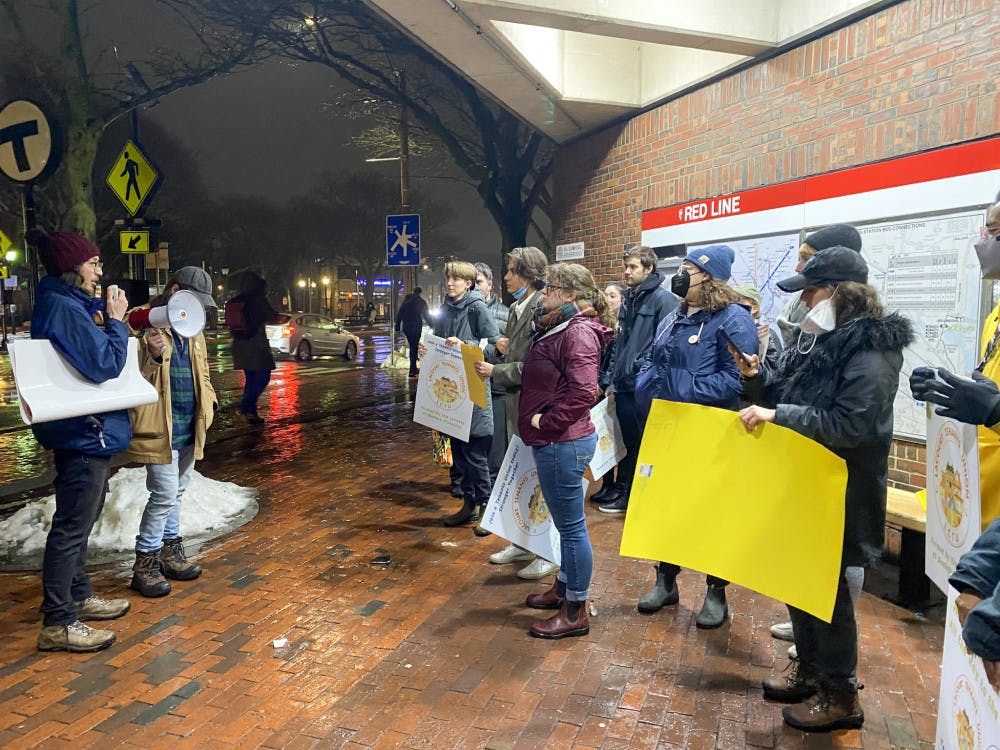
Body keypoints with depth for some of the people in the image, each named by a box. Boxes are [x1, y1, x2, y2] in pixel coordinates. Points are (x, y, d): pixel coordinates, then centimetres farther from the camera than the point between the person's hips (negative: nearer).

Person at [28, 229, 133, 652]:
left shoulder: (67, 305, 13)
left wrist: (106, 318, 3)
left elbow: (89, 356, 15)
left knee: (78, 522, 20)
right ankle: (57, 623, 7)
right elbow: (105, 365, -24)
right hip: (83, 434, -11)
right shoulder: (63, 309, -19)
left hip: (85, 432, 11)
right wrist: (116, 320, -12)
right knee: (71, 526, -3)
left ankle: (78, 597, 35)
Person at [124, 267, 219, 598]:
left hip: (189, 427, 8)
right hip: (160, 427, -8)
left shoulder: (192, 329, 15)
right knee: (165, 494, -8)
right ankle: (145, 563, 7)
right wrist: (153, 356, -31)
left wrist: (209, 400, 8)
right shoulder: (146, 324, -11)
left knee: (175, 493, 18)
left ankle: (170, 552, 30)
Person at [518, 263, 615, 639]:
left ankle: (576, 612, 15)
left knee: (571, 525, 1)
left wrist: (546, 422, -19)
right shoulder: (558, 328, 13)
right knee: (566, 522, 22)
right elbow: (541, 382, 19)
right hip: (555, 442, 10)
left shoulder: (578, 332, -18)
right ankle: (563, 588, 38)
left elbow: (583, 393, -27)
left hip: (563, 443, -10)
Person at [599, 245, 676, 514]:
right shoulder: (628, 300, 16)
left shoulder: (663, 299, -9)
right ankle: (623, 491, 26)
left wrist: (643, 368, -17)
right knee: (627, 441, 15)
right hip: (624, 386, 7)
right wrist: (612, 379, 17)